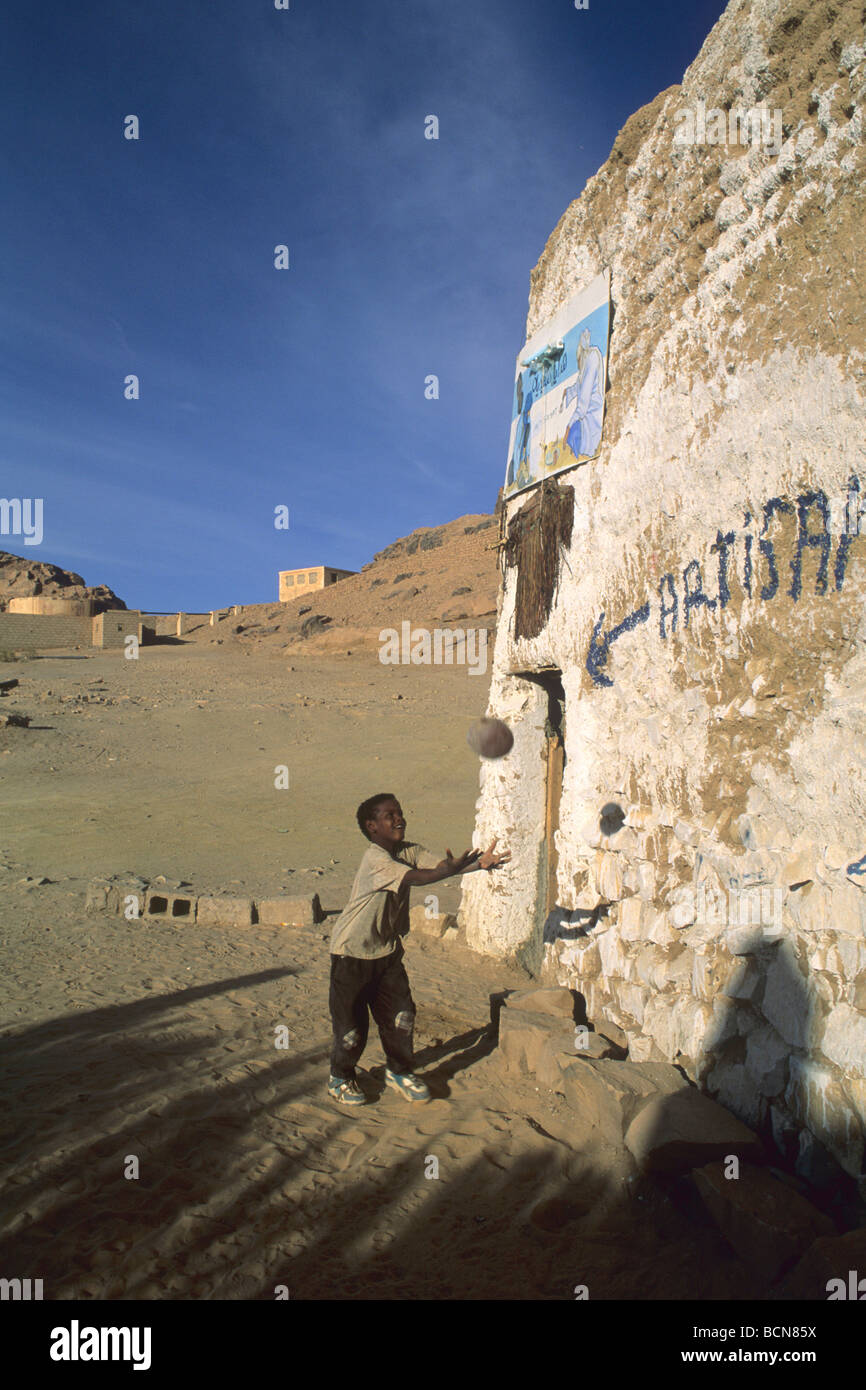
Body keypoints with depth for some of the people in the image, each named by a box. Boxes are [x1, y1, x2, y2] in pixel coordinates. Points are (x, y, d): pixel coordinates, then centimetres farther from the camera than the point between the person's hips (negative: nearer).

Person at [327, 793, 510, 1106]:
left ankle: (398, 1071, 30)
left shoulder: (410, 850, -2)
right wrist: (452, 869, -54)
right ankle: (340, 1078, 27)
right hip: (353, 952, -7)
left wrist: (479, 863, -33)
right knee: (352, 1022, 4)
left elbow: (440, 865, -15)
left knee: (401, 1013, 8)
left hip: (387, 949, 7)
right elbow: (413, 878, -40)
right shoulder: (375, 858, -25)